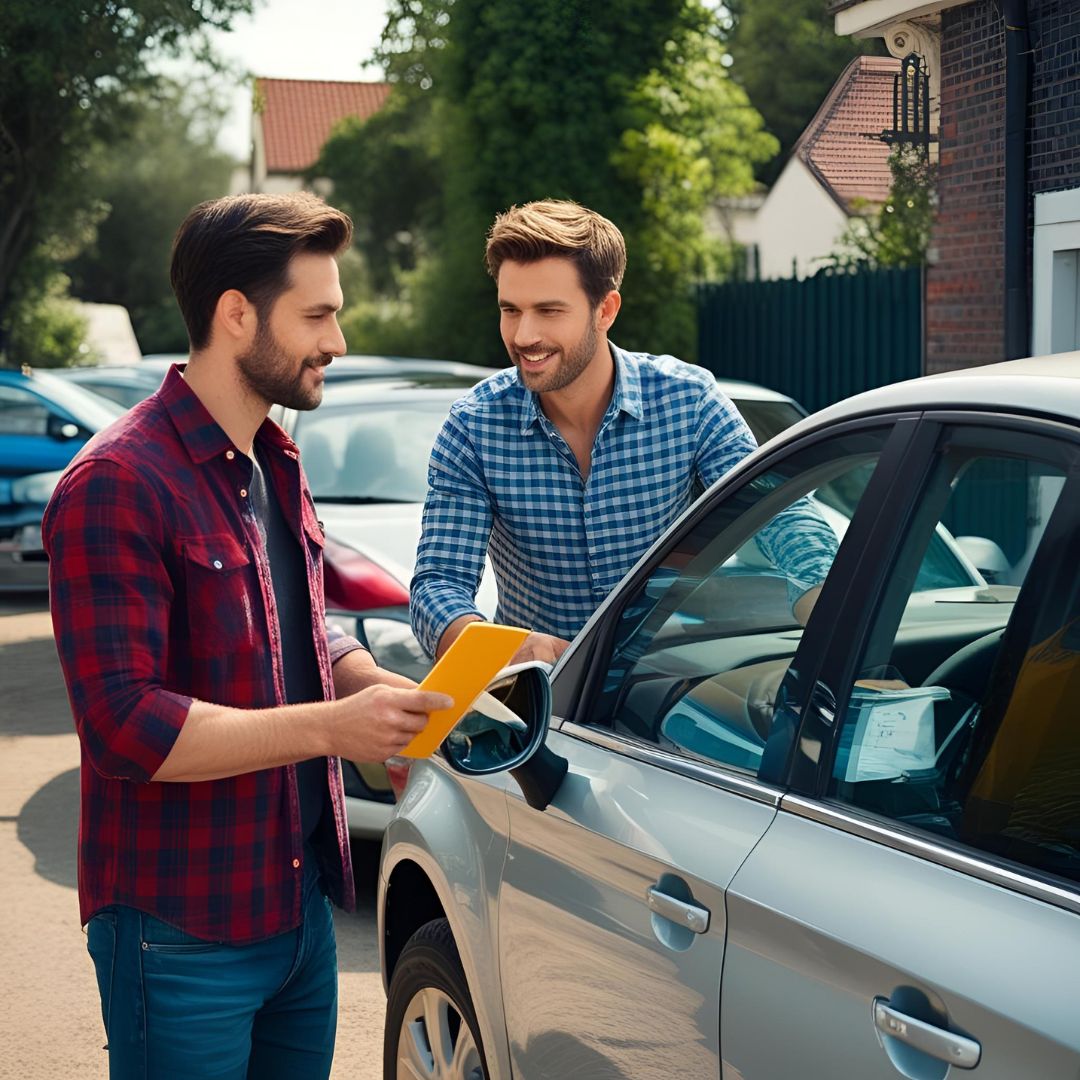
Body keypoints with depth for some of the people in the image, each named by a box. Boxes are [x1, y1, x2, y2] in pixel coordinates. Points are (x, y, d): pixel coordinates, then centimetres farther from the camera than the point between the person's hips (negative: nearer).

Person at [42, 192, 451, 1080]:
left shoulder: (275, 467, 12)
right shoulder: (119, 486, -19)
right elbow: (123, 726, -24)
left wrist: (399, 695, 0)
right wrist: (331, 726, -25)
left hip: (300, 901, 8)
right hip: (183, 933, -8)